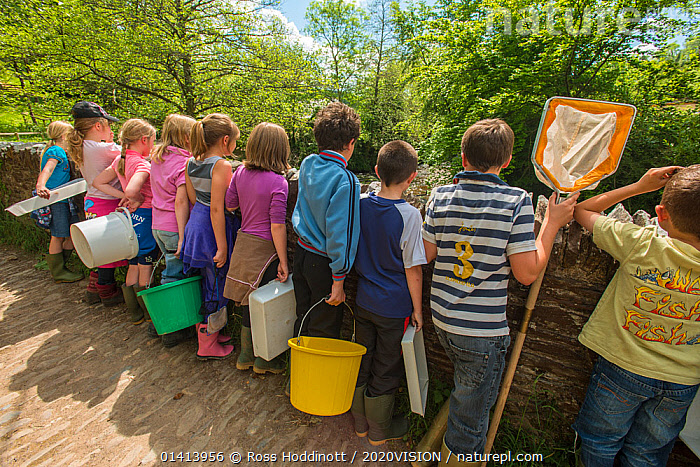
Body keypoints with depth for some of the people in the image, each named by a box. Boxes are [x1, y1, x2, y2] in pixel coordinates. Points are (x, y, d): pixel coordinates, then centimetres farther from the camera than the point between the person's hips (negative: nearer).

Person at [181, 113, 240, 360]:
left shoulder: (191, 163, 6)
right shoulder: (221, 165, -19)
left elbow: (193, 199, 12)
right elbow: (216, 208, -23)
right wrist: (222, 246, -20)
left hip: (195, 225, 9)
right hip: (213, 229, -9)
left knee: (205, 283, 20)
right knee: (216, 288, 5)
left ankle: (207, 332, 37)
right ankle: (208, 346, 20)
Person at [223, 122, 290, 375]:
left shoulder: (241, 172, 1)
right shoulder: (277, 181, -17)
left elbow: (230, 204, 12)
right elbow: (277, 226, -19)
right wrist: (283, 261, -13)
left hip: (243, 243, 7)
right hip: (265, 249, -6)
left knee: (249, 302, 19)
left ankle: (246, 355, 35)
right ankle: (264, 360, 27)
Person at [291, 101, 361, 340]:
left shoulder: (307, 164, 0)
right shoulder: (345, 179, -21)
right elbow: (340, 231, -23)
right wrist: (338, 279, -16)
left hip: (301, 254, 7)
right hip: (323, 264, -7)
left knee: (302, 322, 23)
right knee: (323, 332, 11)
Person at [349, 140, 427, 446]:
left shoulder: (360, 205, -6)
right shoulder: (409, 215, -20)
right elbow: (413, 272, -16)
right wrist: (417, 309, -3)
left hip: (363, 302, 5)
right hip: (394, 308, -4)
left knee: (362, 361, 20)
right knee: (385, 370, 14)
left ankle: (360, 422, 41)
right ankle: (379, 431, 36)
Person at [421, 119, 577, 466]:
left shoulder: (440, 196, -5)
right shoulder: (516, 201, -16)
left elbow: (426, 254, 3)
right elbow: (527, 273, -15)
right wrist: (552, 223, -4)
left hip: (442, 317, 5)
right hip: (484, 330, -5)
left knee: (464, 390, 33)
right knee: (471, 415, 17)